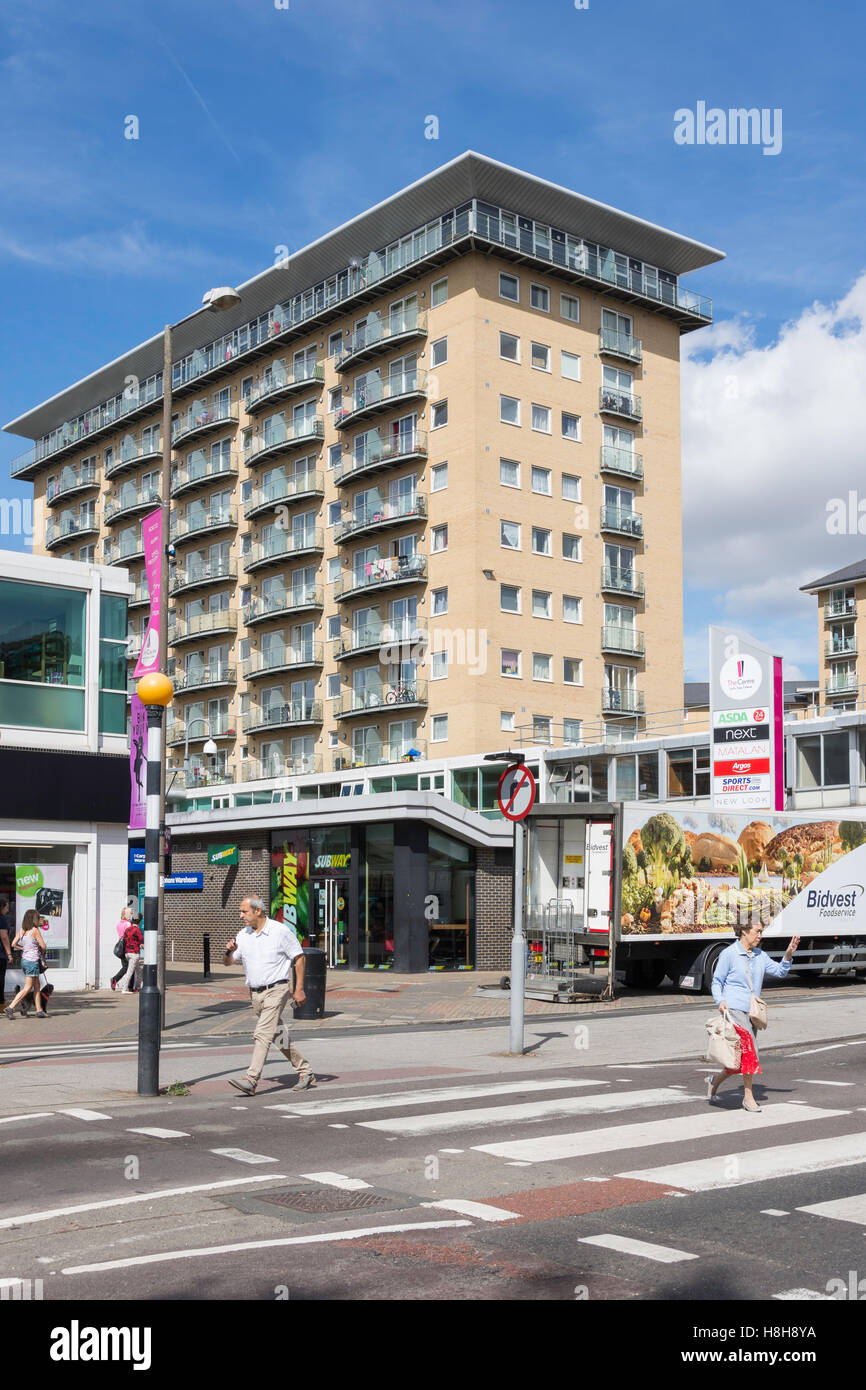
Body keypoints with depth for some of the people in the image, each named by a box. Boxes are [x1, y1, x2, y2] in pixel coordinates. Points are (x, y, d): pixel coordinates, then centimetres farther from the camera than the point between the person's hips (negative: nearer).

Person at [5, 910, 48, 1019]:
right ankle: (10, 1008, -8)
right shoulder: (35, 930, -13)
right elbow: (43, 947, -10)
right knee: (27, 988, -2)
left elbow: (13, 945, 5)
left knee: (37, 986, 14)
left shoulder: (21, 930, 5)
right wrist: (39, 948, 12)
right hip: (32, 961, -8)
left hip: (24, 960, 8)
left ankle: (39, 1010, 15)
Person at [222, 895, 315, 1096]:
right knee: (278, 1036, 13)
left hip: (276, 990, -7)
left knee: (262, 1035, -16)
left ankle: (251, 1080, -20)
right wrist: (229, 951, -16)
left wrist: (299, 989, -7)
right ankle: (305, 1072, 25)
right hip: (255, 994, 7)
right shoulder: (243, 935, 6)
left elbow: (299, 958, -3)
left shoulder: (280, 931, -9)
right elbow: (227, 962, 7)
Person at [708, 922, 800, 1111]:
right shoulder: (729, 954, -3)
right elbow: (717, 981, 1)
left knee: (742, 1059, 6)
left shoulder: (759, 955, 15)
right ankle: (748, 1097, -13)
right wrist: (720, 1001, -15)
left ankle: (714, 1081, 28)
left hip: (751, 1012, 7)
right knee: (749, 1047, -21)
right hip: (733, 1009, -7)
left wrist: (788, 954, 1)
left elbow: (779, 972, 16)